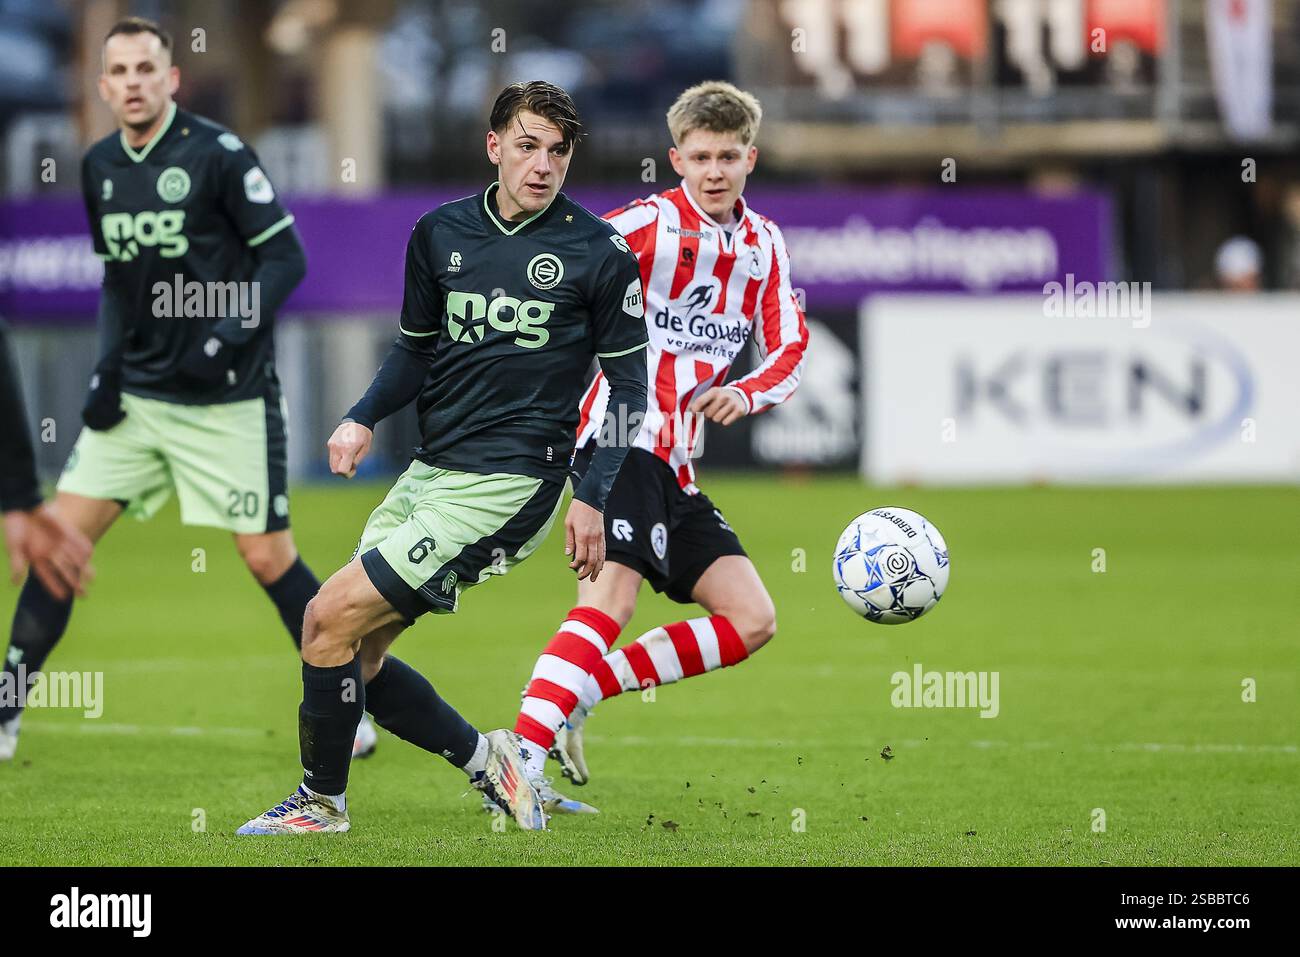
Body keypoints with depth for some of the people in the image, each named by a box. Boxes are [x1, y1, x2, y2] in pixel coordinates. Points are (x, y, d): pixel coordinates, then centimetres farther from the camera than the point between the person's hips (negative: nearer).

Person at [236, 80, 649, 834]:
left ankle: (323, 801, 5)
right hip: (429, 473, 7)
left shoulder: (601, 254, -5)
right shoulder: (440, 234, 8)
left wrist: (593, 498, -8)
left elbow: (629, 385, 0)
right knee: (354, 658, 3)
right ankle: (484, 757, 21)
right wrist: (363, 420, 3)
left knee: (332, 617, -13)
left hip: (509, 484, -7)